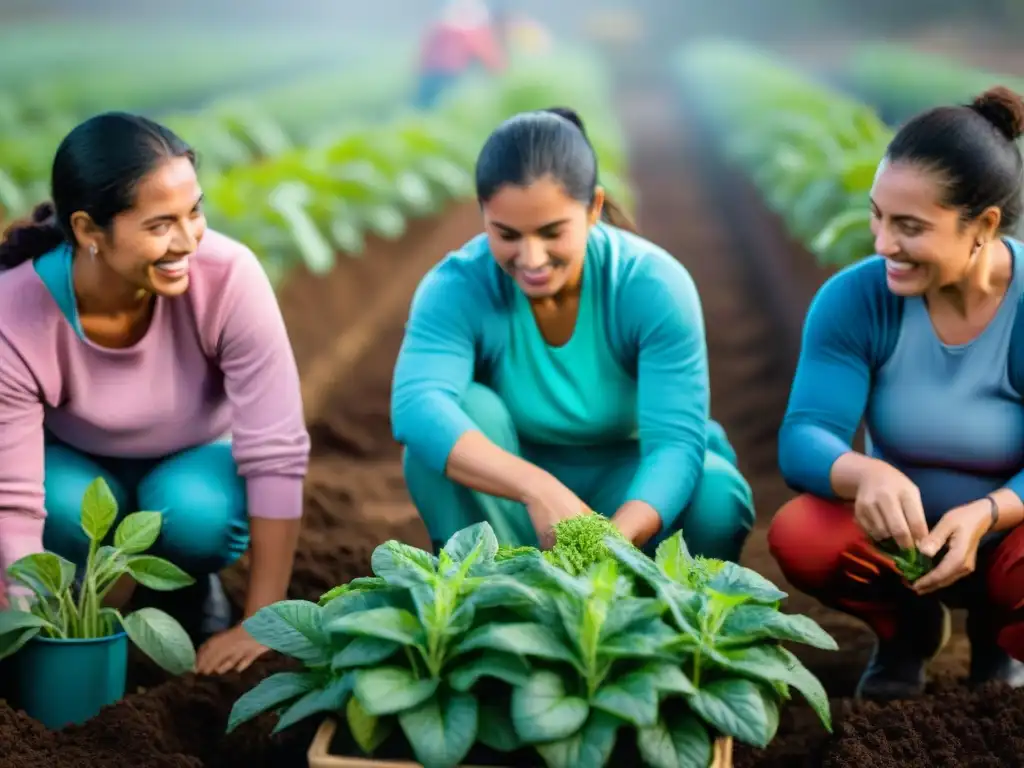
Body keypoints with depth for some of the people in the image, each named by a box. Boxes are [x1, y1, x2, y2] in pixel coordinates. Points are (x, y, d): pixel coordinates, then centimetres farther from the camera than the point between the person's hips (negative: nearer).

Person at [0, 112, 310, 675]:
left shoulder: (228, 277, -34)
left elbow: (276, 455, -28)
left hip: (194, 461, 0)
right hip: (76, 466, 0)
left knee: (197, 512, -32)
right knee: (65, 508, -32)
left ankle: (188, 597, 3)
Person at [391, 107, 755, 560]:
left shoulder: (653, 285, -22)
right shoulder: (456, 287, -21)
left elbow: (678, 439, -29)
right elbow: (416, 406, -39)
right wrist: (538, 488, -55)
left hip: (623, 494, 0)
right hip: (514, 508, 0)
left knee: (717, 495, -30)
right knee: (460, 413, -28)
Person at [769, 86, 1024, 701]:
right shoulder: (854, 299, -18)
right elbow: (802, 438, -26)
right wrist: (866, 473, -48)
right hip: (901, 535, 1)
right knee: (798, 536, -30)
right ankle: (909, 626, 6)